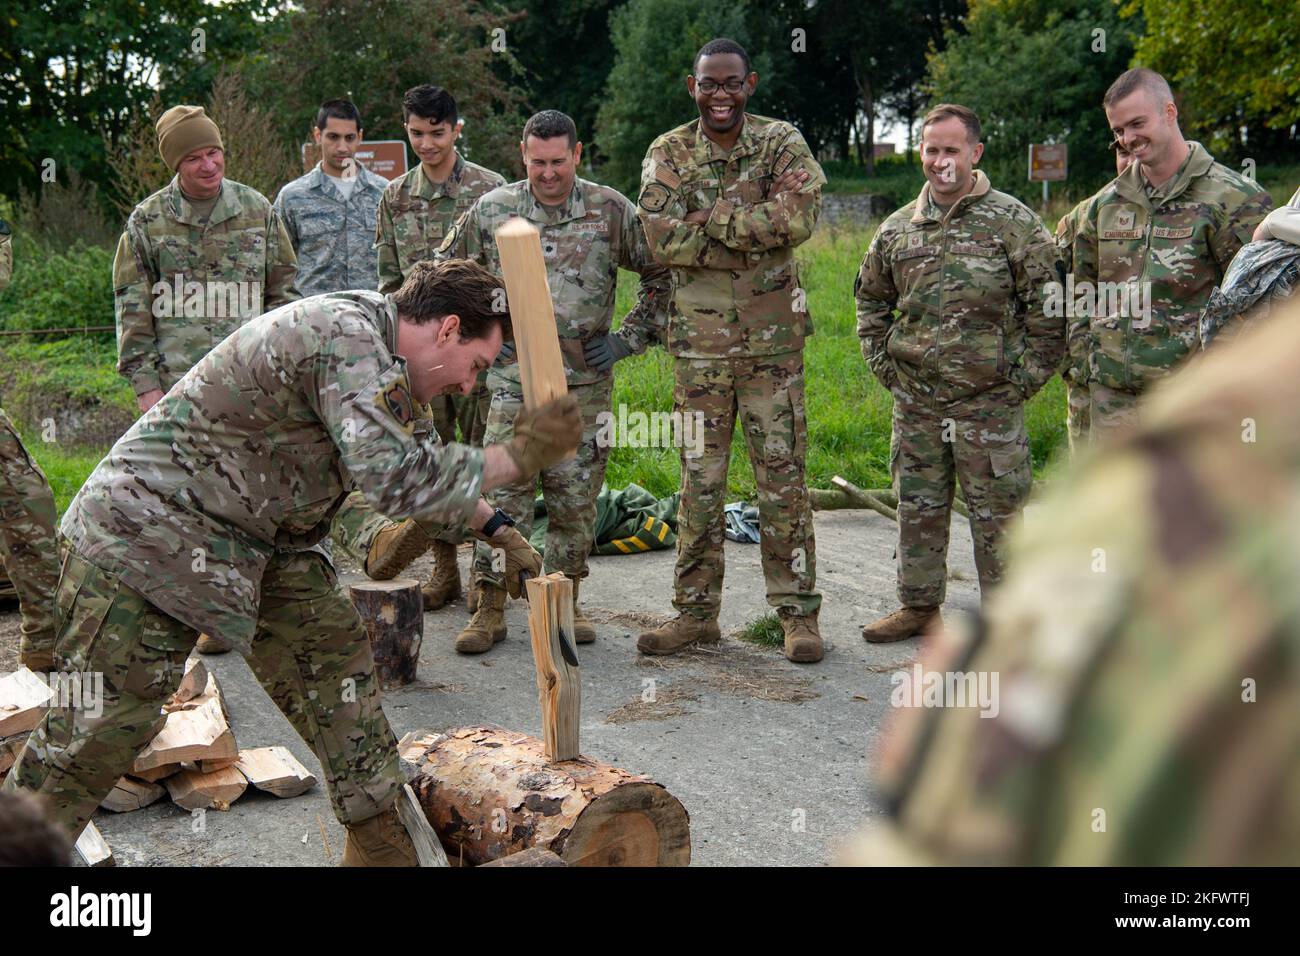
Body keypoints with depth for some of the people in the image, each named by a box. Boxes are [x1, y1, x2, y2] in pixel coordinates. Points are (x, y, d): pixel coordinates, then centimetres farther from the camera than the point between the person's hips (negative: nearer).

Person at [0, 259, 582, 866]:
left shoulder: (374, 338, 7)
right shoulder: (347, 338, -25)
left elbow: (417, 463, 22)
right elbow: (396, 480, -34)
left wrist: (497, 531, 20)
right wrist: (516, 458, -24)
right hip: (149, 528, -10)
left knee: (333, 654, 7)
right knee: (101, 723, -6)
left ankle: (376, 839, 15)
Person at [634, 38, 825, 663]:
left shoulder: (782, 143, 0)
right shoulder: (668, 154, 2)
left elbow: (800, 215, -18)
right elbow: (662, 241, -13)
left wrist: (713, 220, -17)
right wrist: (755, 236, -14)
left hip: (773, 338, -1)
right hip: (700, 342, 1)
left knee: (782, 475, 2)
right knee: (700, 479, 7)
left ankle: (797, 611, 11)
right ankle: (696, 612, 16)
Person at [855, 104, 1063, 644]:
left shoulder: (1013, 223, -4)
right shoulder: (897, 229, 9)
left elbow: (1047, 305, -4)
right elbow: (871, 299, 22)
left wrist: (1027, 374, -7)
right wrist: (882, 362, 12)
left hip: (989, 401, -4)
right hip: (916, 402, 4)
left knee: (996, 510, 2)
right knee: (918, 506, 12)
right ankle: (919, 605, 25)